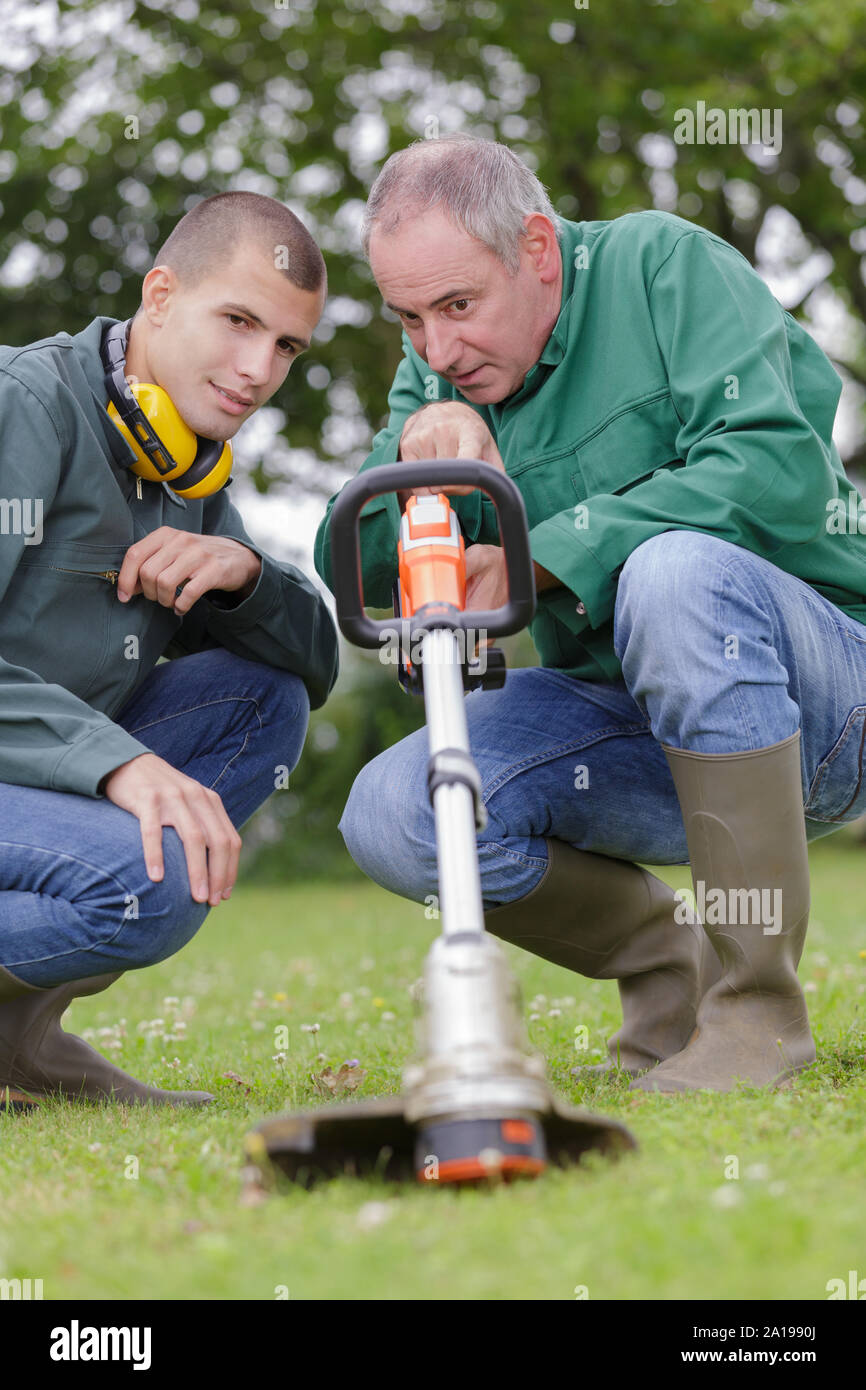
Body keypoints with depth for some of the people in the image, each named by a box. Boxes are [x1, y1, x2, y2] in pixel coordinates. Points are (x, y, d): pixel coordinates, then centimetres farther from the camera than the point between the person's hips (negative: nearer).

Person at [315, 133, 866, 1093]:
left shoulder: (662, 264, -9)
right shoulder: (437, 371, 7)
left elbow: (778, 469, -24)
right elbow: (352, 569, -1)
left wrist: (542, 557, -25)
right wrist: (418, 464, -22)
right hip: (630, 729, 5)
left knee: (676, 569, -37)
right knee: (392, 815, -19)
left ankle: (758, 1006, -25)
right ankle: (666, 963, 7)